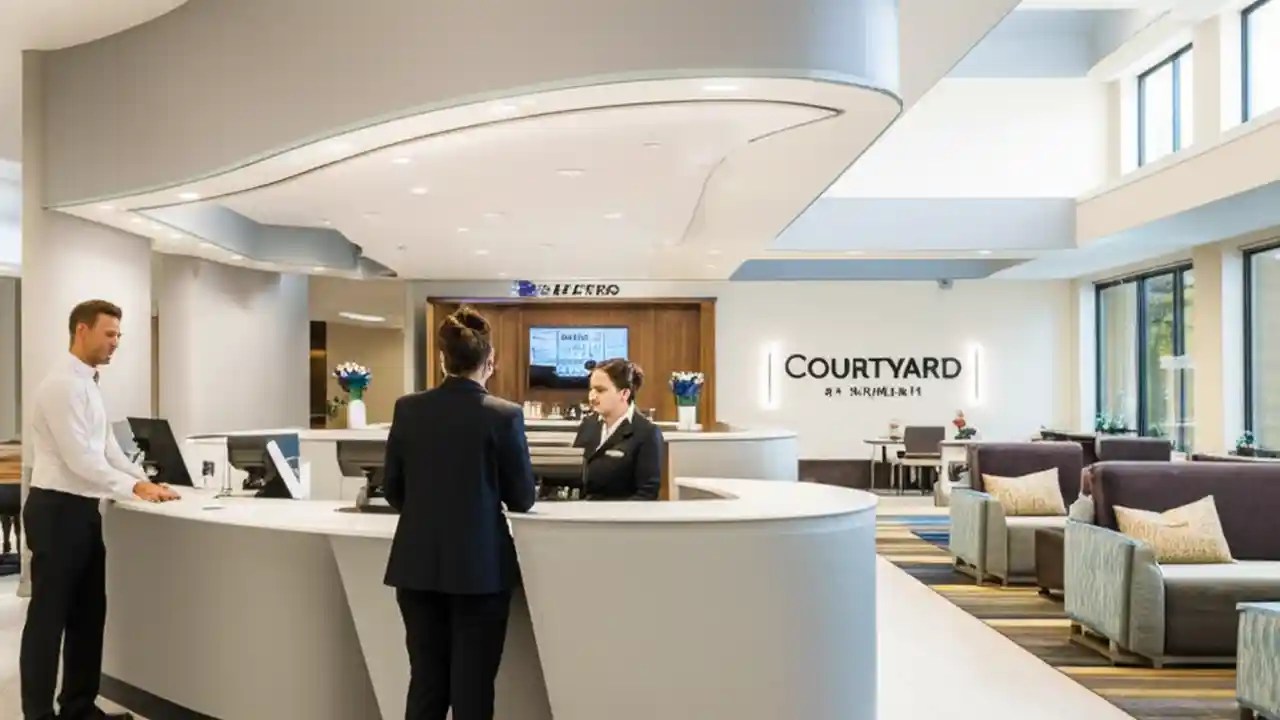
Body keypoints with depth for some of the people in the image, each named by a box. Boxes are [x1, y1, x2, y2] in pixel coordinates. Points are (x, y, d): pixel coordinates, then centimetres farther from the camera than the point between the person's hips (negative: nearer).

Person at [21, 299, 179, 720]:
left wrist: (146, 482, 4)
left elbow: (107, 446, 15)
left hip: (83, 510, 10)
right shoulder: (62, 384, -16)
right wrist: (134, 488, -22)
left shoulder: (87, 384, 15)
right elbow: (79, 457, -23)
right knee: (49, 618, -1)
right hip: (57, 511, -10)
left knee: (88, 614, 14)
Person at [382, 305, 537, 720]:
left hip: (418, 565, 4)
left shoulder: (408, 409, -2)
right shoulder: (504, 415, -12)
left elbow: (392, 490, 7)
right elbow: (522, 499, -4)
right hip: (480, 566, -3)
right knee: (473, 683, 6)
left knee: (426, 680, 13)